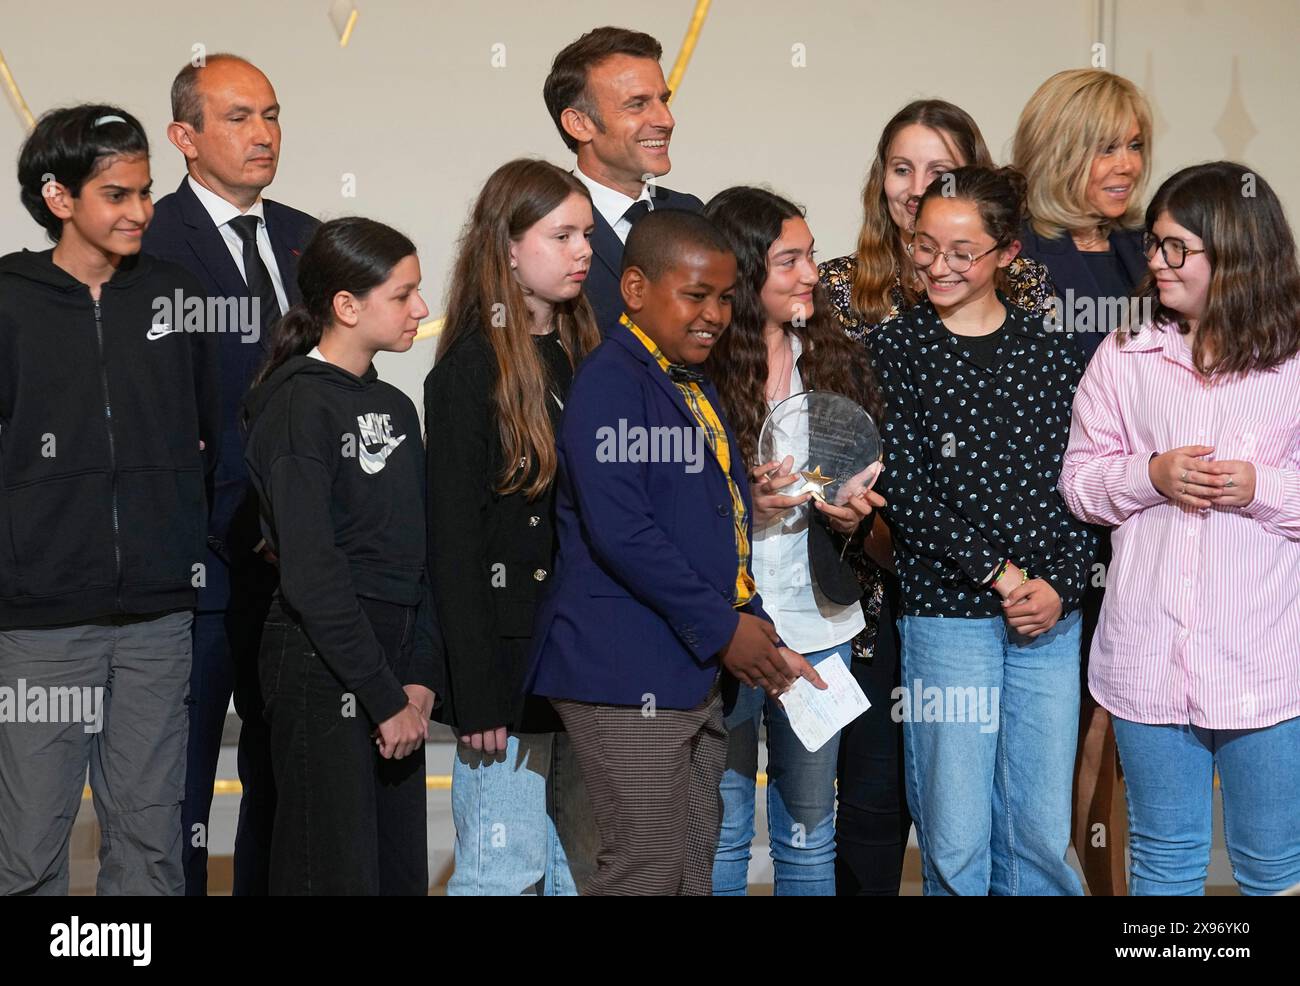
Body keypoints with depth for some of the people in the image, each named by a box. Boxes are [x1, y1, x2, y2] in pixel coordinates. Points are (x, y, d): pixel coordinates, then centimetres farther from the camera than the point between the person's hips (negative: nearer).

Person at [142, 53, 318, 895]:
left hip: (296, 547, 6)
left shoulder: (306, 241, 12)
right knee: (181, 775, 4)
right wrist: (256, 527, -12)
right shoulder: (150, 245, -7)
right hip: (202, 555, -6)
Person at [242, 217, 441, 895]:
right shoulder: (299, 404, -11)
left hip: (393, 667, 8)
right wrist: (384, 697, -16)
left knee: (404, 870, 11)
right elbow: (311, 572, -17)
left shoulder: (395, 408, 14)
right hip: (320, 669, -8)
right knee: (338, 871, -2)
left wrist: (420, 680, 1)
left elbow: (417, 557, 13)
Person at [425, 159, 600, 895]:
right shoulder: (472, 370, -8)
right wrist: (478, 692, -15)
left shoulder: (583, 356, 13)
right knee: (507, 869, -3)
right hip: (510, 651, -7)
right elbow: (453, 541, -12)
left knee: (584, 864, 12)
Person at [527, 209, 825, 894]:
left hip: (694, 673, 10)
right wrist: (722, 629, -16)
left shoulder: (696, 389, 18)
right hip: (625, 675, -9)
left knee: (694, 871, 14)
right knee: (648, 873, -7)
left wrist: (758, 636, 9)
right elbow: (618, 528, -21)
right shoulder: (609, 381, -12)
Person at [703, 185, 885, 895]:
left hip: (818, 620, 4)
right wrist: (741, 506, -21)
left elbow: (873, 475, 13)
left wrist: (853, 512, -8)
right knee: (721, 832, 7)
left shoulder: (837, 361, 5)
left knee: (809, 830, 15)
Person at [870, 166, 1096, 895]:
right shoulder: (896, 350, 0)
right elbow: (905, 492, -6)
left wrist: (1061, 583, -8)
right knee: (956, 838, 1)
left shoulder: (1049, 351, 7)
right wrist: (999, 574, -12)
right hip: (947, 616, -2)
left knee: (1042, 833, 7)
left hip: (1051, 616, 2)